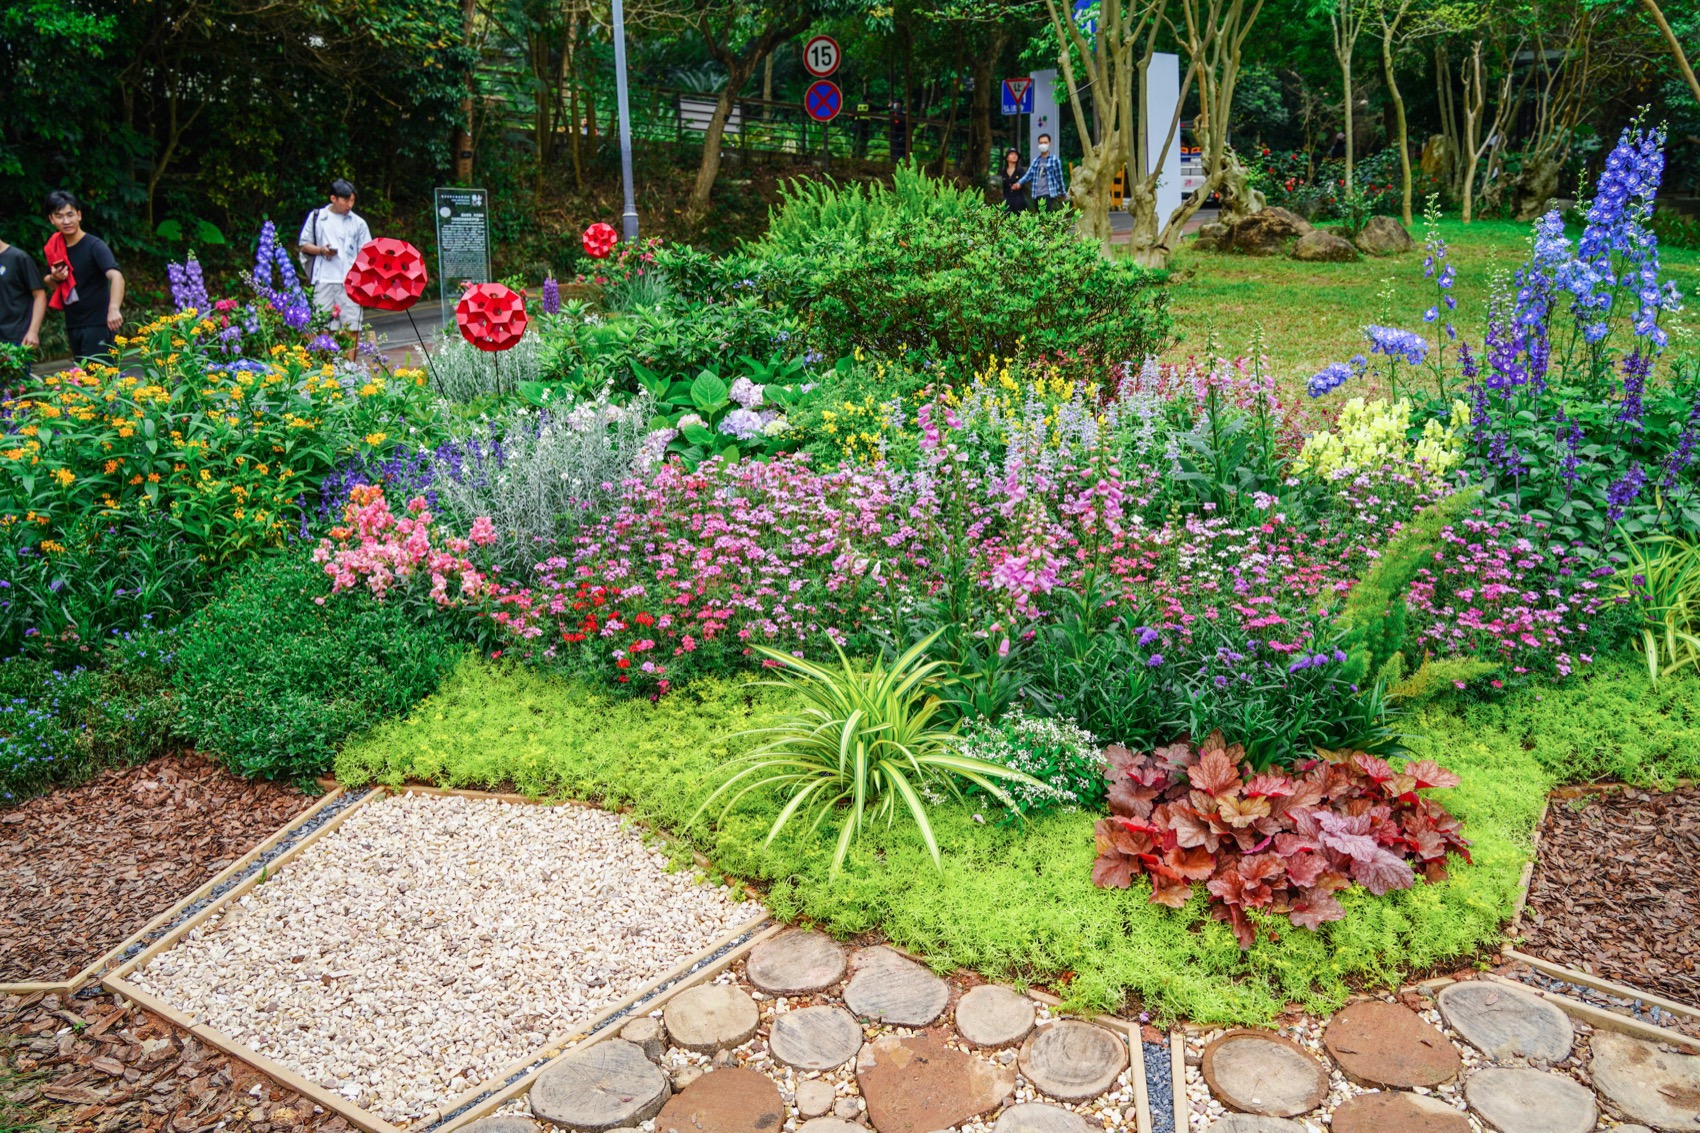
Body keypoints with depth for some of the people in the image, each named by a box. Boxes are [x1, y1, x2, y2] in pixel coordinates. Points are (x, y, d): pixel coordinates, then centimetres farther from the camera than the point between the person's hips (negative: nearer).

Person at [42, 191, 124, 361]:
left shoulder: (94, 246, -14)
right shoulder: (53, 249, 6)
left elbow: (116, 276, -31)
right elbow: (50, 282, 22)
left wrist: (114, 308, -48)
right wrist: (54, 278, -3)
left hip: (98, 323, -7)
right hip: (72, 326, 7)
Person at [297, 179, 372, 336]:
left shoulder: (358, 223, 9)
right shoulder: (316, 217, 10)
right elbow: (304, 246, 13)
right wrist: (321, 250, -7)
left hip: (350, 281, 0)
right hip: (323, 280, 0)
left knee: (352, 328, -5)